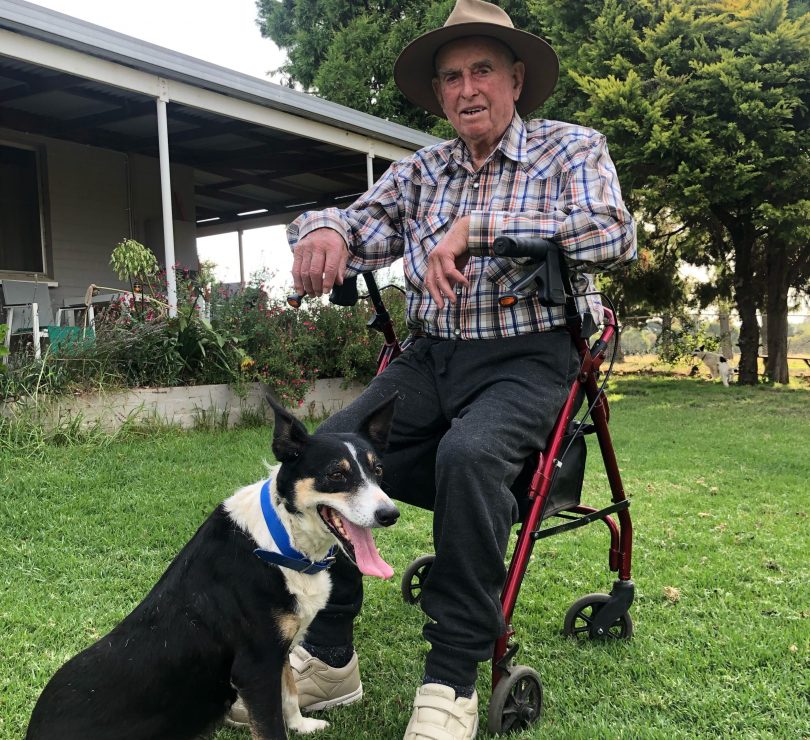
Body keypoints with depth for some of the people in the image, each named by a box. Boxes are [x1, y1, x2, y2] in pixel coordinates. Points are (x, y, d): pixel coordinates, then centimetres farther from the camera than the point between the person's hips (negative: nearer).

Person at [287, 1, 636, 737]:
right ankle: (327, 656, -7)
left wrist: (479, 228, -23)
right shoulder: (422, 170, 17)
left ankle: (454, 678, -21)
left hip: (527, 360, -4)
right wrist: (325, 229, -19)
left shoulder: (572, 148, 4)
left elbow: (614, 233, -15)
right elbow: (362, 222, 7)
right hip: (431, 357, 4)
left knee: (469, 452, -36)